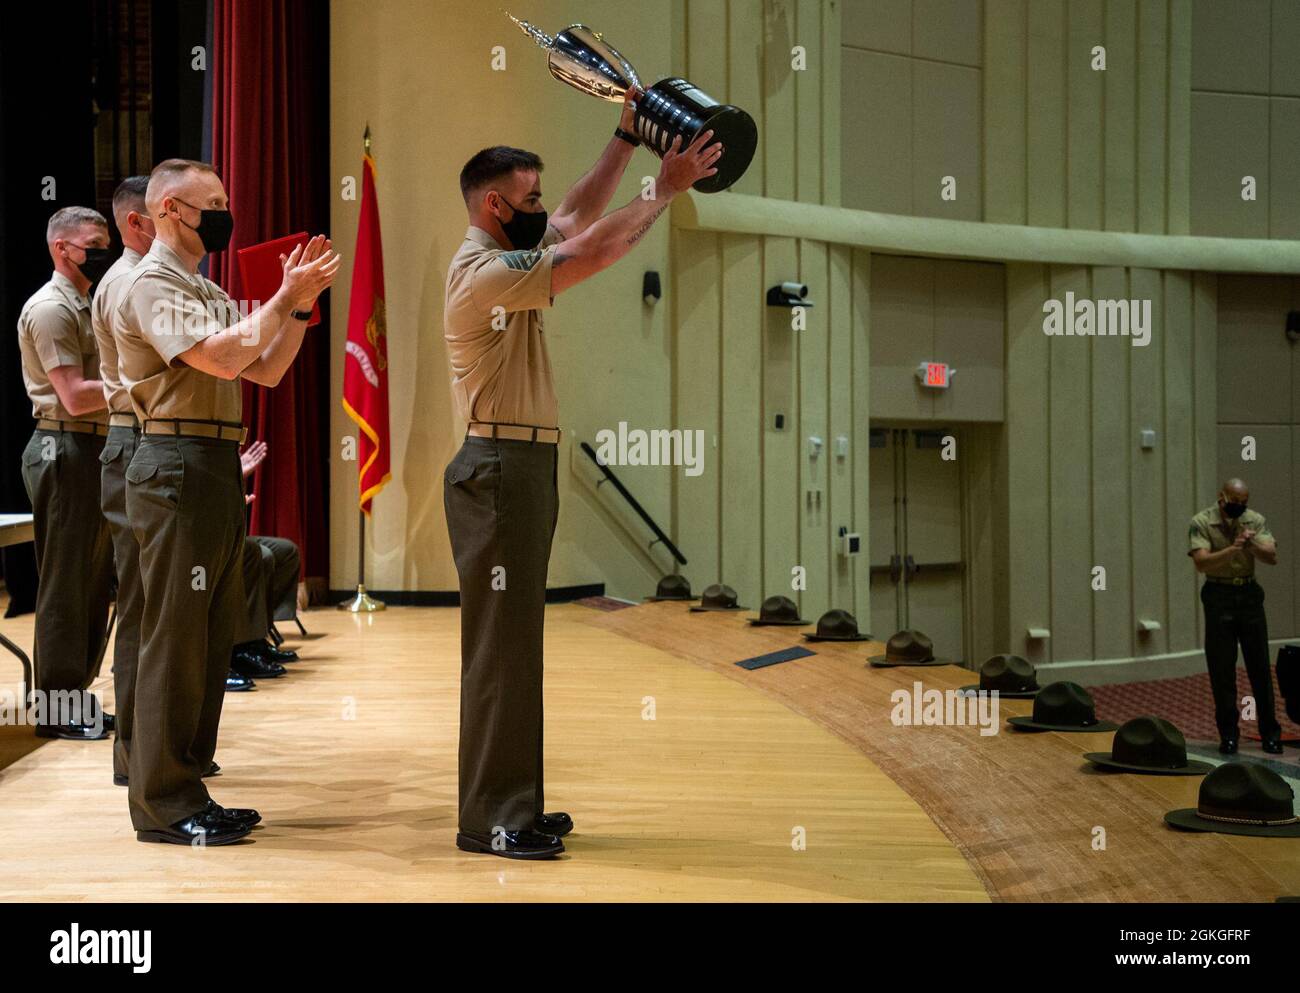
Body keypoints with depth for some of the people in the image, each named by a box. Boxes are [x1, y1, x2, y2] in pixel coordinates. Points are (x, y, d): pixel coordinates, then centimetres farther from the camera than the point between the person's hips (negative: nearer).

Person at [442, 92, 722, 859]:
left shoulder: (508, 257, 15)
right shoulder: (484, 272, -14)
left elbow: (579, 218, 23)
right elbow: (593, 252, -21)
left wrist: (626, 141, 19)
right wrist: (667, 190, -14)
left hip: (522, 470, 11)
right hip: (501, 470, -10)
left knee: (515, 642, 12)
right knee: (501, 644, -8)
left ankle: (512, 806, 20)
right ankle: (490, 820, -3)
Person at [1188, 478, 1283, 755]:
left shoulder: (1256, 521, 3)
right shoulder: (1202, 522, -6)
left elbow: (1272, 557, -6)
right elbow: (1201, 563, -16)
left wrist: (1252, 545, -25)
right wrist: (1232, 549, -28)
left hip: (1249, 594, 2)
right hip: (1219, 596, -2)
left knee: (1260, 667, 5)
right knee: (1222, 670, 1)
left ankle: (1270, 733, 13)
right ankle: (1228, 735, 9)